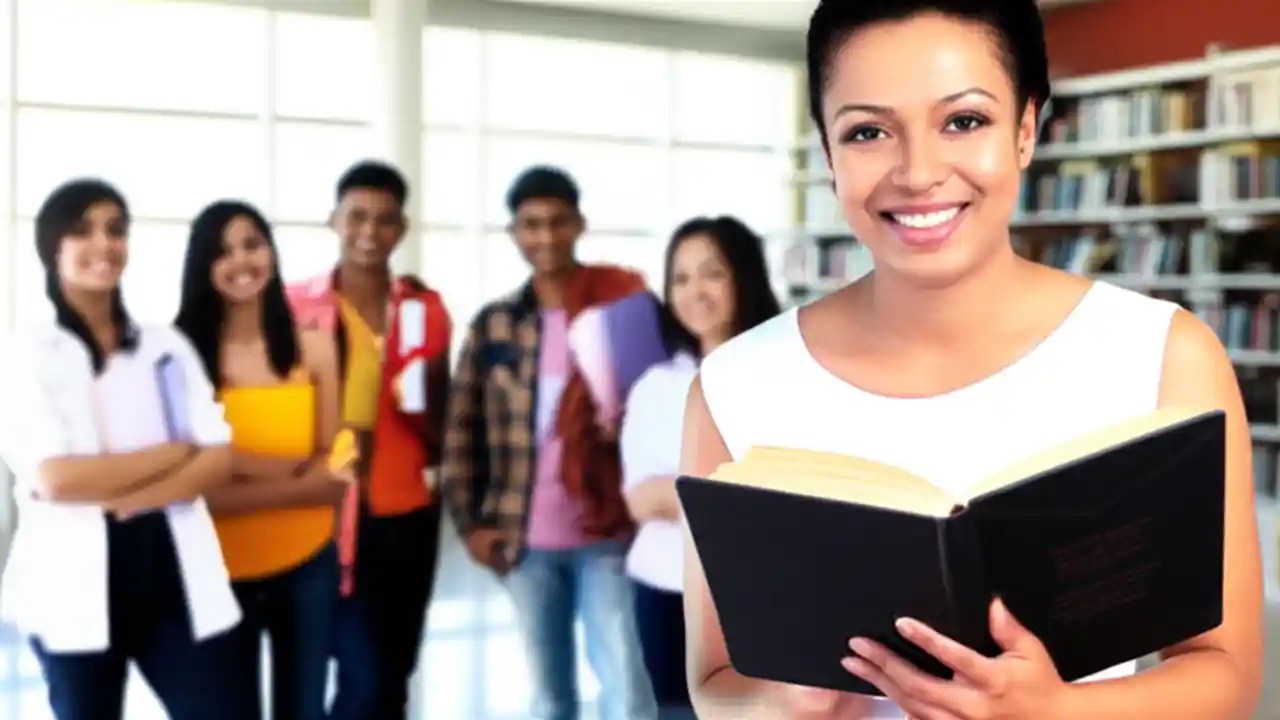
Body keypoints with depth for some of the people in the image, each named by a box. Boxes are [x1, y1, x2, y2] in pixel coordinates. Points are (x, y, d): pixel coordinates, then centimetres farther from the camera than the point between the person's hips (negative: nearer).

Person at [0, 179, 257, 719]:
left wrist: (121, 496, -15)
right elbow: (55, 479, -15)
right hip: (77, 584, -3)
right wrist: (172, 453, -9)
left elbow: (218, 459, 0)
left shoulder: (167, 345, 9)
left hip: (174, 570, 3)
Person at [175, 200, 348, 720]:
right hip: (222, 570, -2)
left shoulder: (312, 346, -1)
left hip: (307, 566, 2)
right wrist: (292, 470, -19)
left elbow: (333, 475, -4)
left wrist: (233, 492, -15)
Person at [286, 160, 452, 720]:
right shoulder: (297, 306, -3)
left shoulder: (425, 309, 6)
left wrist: (423, 403, -11)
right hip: (331, 516, -3)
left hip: (408, 515, 4)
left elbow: (442, 436, 10)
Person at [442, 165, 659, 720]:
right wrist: (469, 523, 3)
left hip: (609, 534, -3)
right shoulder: (493, 324, 6)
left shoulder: (624, 305, -1)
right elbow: (463, 430, 9)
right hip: (525, 540, 3)